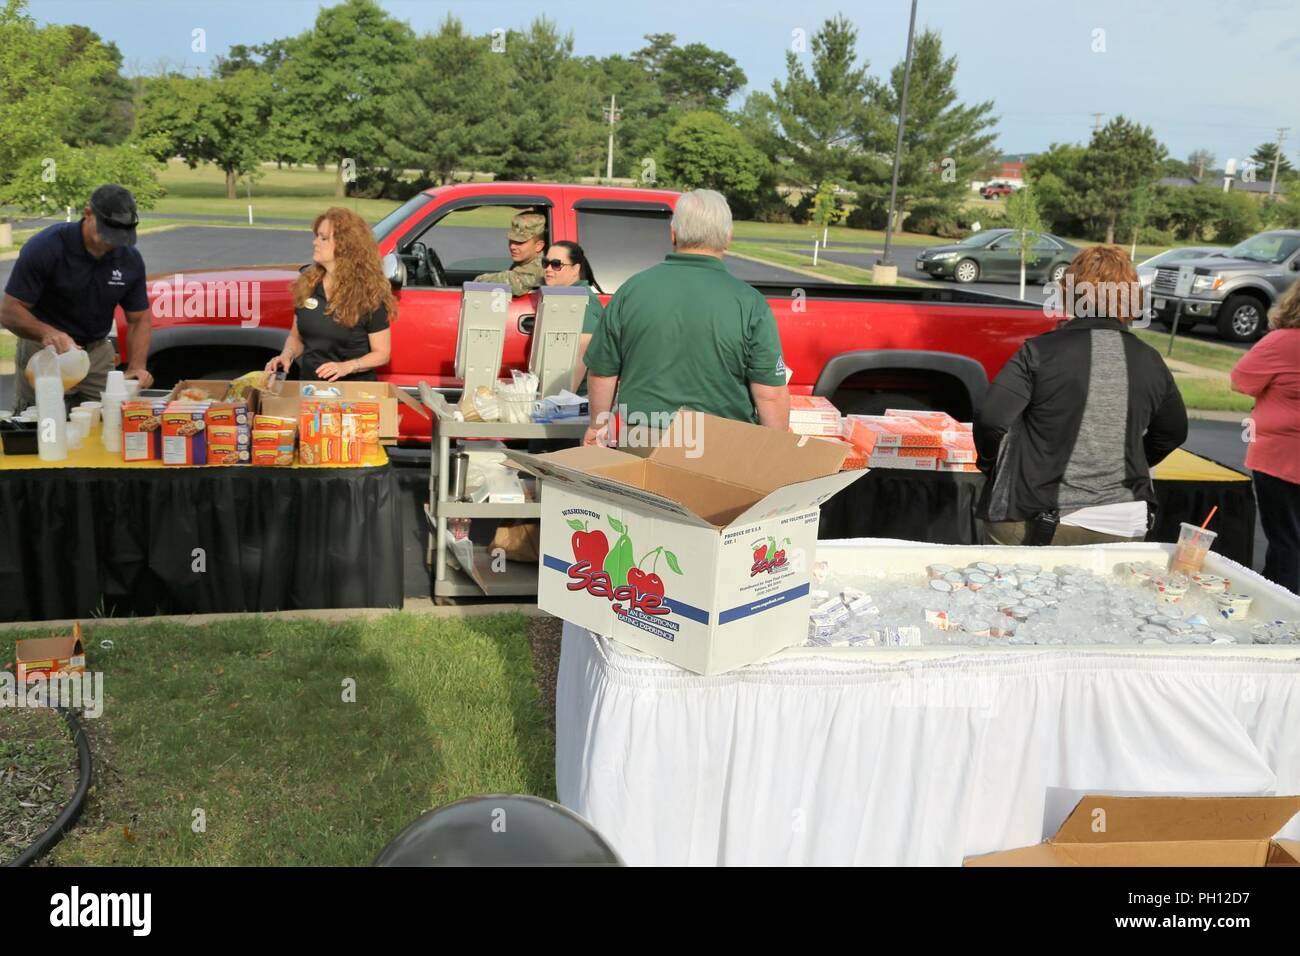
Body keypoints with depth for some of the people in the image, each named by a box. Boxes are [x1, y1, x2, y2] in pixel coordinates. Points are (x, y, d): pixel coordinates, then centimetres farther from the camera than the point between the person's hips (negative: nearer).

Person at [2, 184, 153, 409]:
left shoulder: (130, 259, -7)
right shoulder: (44, 247, -19)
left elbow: (139, 319, 0)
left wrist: (136, 366, -17)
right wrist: (46, 332, -38)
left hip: (98, 352, 3)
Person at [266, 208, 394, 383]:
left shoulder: (369, 293, -8)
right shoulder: (307, 283, 6)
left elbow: (382, 354, -4)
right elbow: (296, 336, 17)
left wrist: (347, 367, -19)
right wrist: (287, 355, -3)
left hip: (354, 388, -4)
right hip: (309, 385, 4)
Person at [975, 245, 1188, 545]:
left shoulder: (1040, 351, -11)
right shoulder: (1150, 362, 4)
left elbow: (991, 419, -17)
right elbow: (1173, 433, 18)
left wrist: (989, 463, 2)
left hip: (1034, 524, -3)